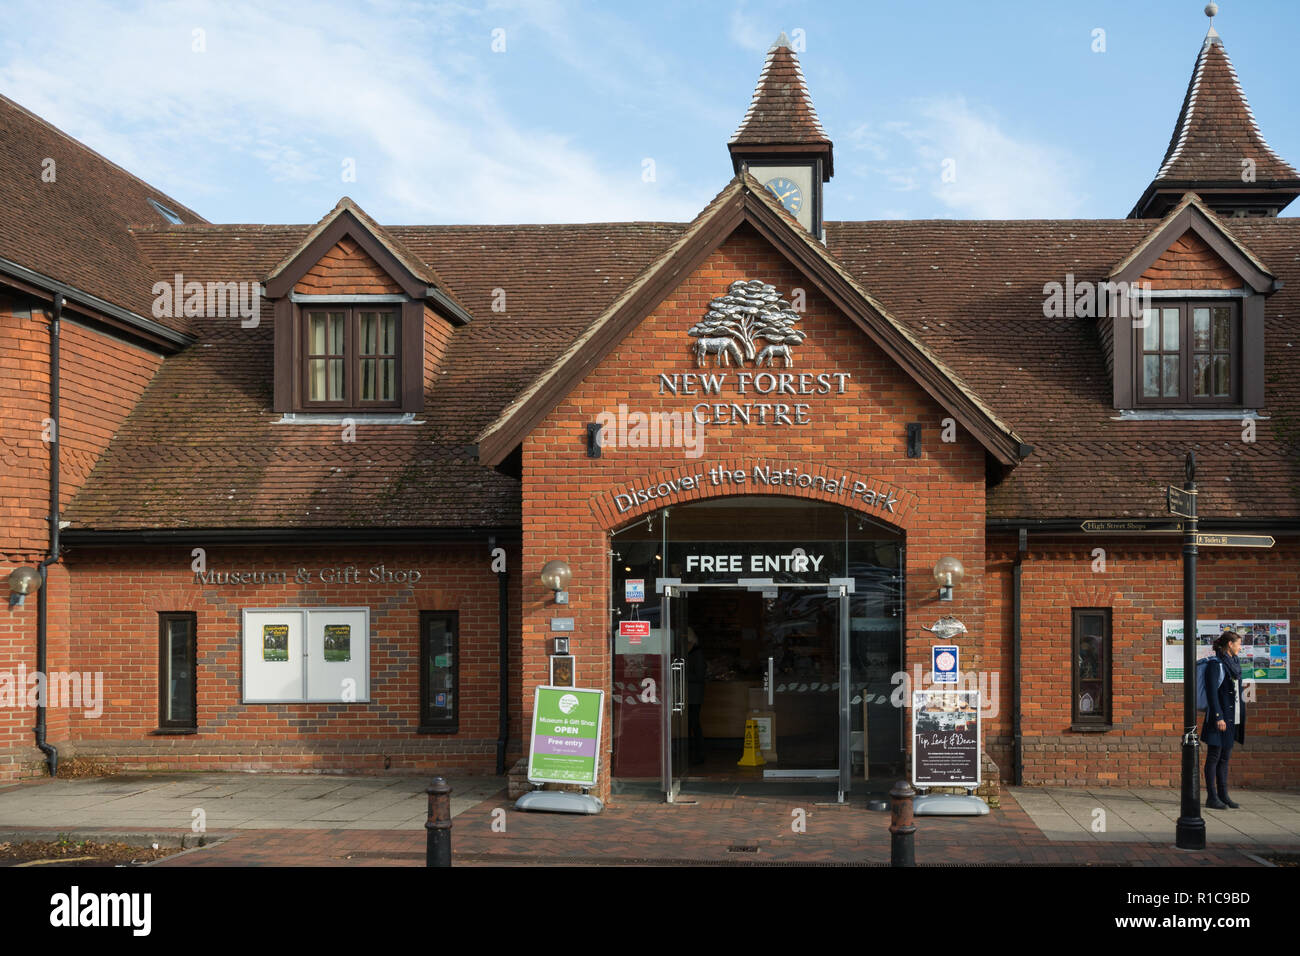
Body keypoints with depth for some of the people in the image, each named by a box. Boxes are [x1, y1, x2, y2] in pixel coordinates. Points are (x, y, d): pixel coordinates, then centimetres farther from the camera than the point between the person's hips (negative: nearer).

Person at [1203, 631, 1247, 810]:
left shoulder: (1233, 663, 15)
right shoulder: (1215, 664, -11)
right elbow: (1211, 692, -16)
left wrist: (1240, 716, 17)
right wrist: (1218, 717, -20)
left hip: (1232, 717, 9)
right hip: (1219, 716, -9)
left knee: (1225, 757, 11)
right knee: (1214, 757, -3)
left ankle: (1223, 795, 15)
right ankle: (1212, 797, 0)